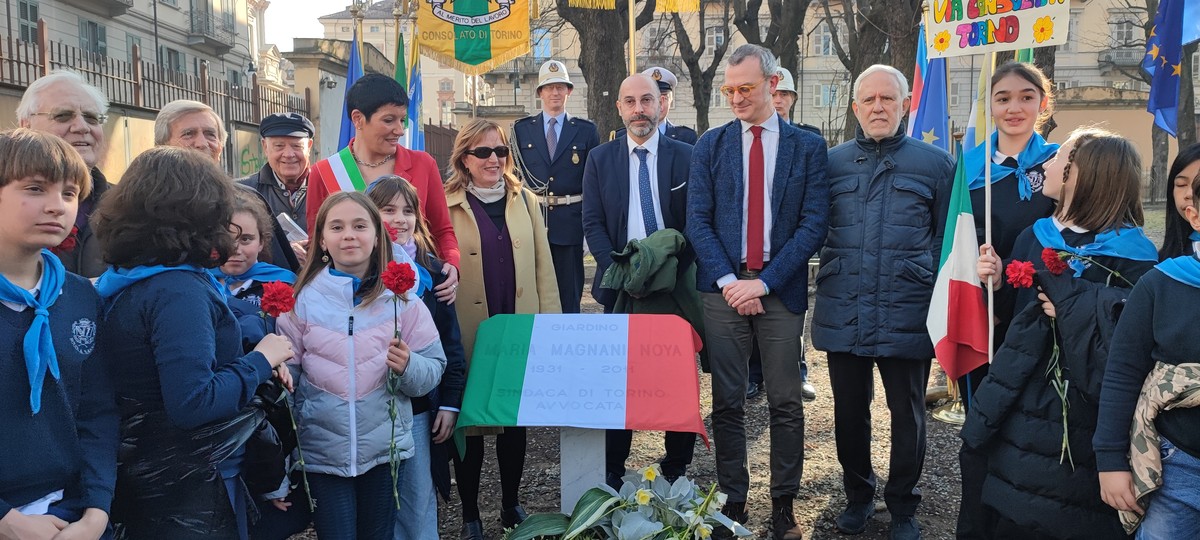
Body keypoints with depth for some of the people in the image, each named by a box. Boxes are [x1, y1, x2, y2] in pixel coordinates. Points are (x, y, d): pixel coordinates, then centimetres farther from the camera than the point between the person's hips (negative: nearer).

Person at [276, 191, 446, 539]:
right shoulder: (303, 298, -4)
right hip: (322, 452, -1)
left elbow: (434, 369, -1)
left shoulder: (402, 296, -2)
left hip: (386, 447, 1)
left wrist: (408, 367, -21)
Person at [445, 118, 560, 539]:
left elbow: (543, 264, 8)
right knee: (469, 422, 7)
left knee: (516, 419, 12)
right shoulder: (447, 205, -3)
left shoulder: (525, 200, 7)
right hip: (469, 334, -3)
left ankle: (512, 505, 29)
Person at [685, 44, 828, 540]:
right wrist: (728, 281, -10)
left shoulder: (807, 146, 3)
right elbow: (698, 221, 2)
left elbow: (814, 223, -3)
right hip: (723, 286, 1)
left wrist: (764, 281, -12)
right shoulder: (710, 146, 7)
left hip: (781, 288, -1)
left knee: (786, 404, 6)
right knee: (727, 402, 6)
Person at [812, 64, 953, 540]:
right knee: (849, 412, 14)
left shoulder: (935, 163, 3)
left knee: (907, 416, 10)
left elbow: (947, 242, 5)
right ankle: (858, 495, 33)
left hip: (907, 316, -1)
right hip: (844, 315, 2)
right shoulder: (831, 162, 7)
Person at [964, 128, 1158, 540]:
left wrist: (1073, 309, -19)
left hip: (1087, 426, -5)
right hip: (1021, 416, 5)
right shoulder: (1034, 239, 7)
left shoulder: (1133, 256, -9)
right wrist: (996, 285, -7)